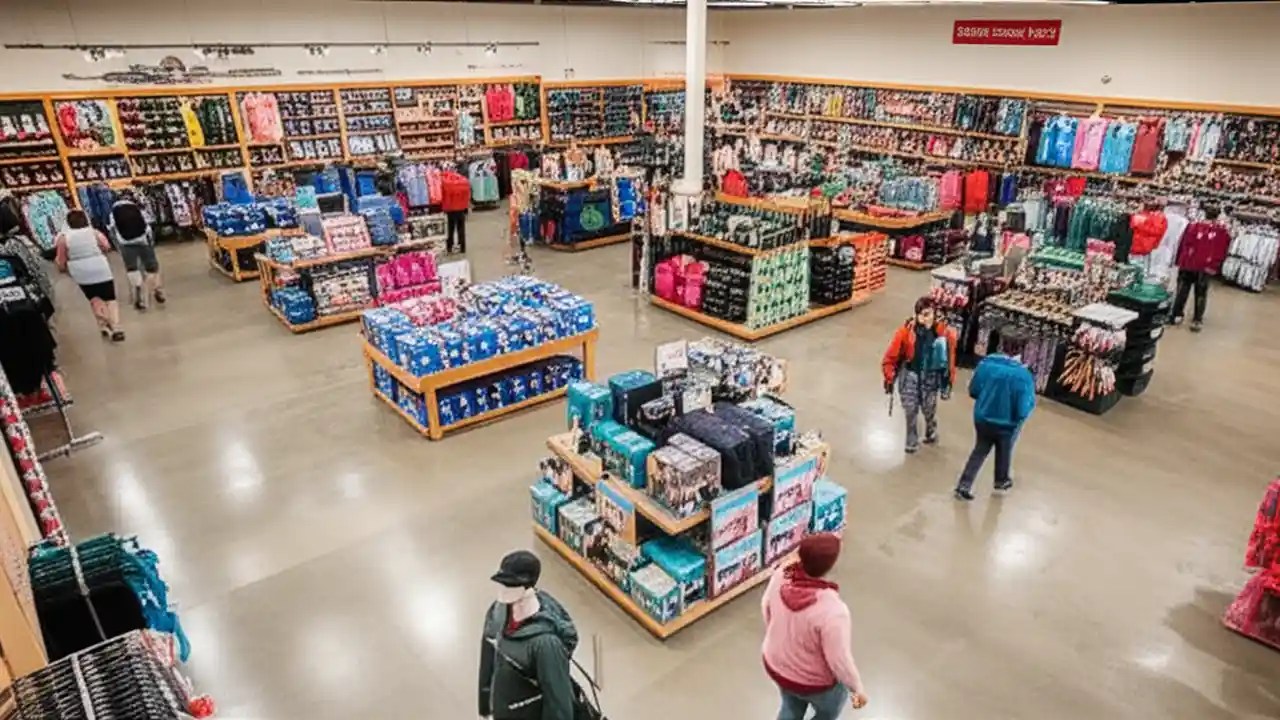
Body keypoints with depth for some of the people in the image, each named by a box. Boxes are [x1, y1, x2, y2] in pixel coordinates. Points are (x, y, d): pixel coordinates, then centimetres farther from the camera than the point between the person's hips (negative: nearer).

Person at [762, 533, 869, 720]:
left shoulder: (781, 576, -24)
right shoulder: (832, 610, -41)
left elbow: (766, 607, -4)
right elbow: (839, 660, -27)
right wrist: (857, 688, -7)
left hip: (775, 663, 5)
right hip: (813, 680, -5)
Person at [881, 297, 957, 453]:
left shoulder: (944, 333, -18)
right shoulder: (906, 330, -21)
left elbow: (950, 358, -4)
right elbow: (891, 356, -10)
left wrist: (948, 381, 3)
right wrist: (889, 378, -6)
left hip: (931, 376, 1)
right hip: (910, 374, 0)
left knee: (929, 409, 12)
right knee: (910, 409, 5)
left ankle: (931, 433, 44)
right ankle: (912, 441, 28)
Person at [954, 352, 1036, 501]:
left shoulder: (987, 362, -15)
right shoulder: (1024, 376, -27)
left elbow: (973, 391, -4)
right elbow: (1023, 411, -24)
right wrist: (1031, 401, -3)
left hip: (982, 418, 2)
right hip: (1007, 424, -2)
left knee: (980, 451, 21)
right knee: (1004, 452, 25)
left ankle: (964, 485, 16)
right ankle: (1001, 481, 49)